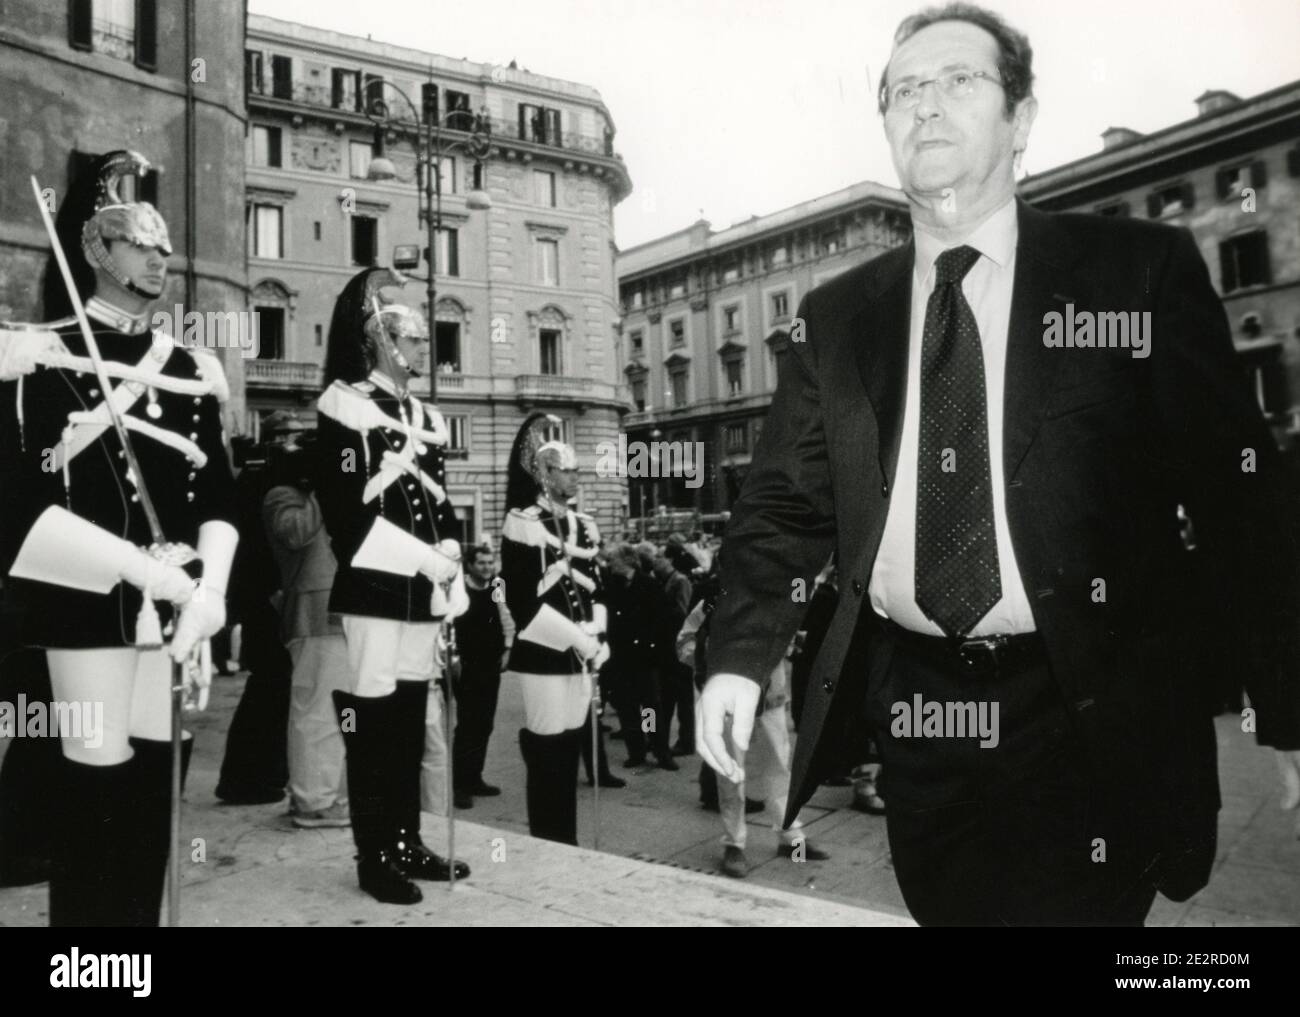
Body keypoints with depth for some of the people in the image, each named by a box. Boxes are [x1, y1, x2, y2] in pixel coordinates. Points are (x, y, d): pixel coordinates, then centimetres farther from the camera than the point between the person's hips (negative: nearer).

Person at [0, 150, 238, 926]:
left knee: (154, 787, 10)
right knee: (98, 792, 0)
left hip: (177, 606, 4)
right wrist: (143, 569, -19)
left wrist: (210, 589, -10)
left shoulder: (192, 368, 12)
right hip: (88, 603, -4)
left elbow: (220, 496, 8)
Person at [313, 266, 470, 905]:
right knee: (372, 724, -2)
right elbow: (344, 509, -13)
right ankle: (374, 856, 8)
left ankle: (407, 842, 22)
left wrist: (449, 569, 3)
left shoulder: (428, 419, 18)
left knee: (412, 722, 12)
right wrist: (422, 560, -15)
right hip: (374, 589, -6)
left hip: (424, 592, 7)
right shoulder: (344, 405, -3)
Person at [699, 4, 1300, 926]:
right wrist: (739, 659, -8)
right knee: (943, 909, 17)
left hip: (1089, 718, -3)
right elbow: (785, 504, 6)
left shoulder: (1139, 269, -2)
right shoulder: (838, 314, 6)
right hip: (915, 713, 3)